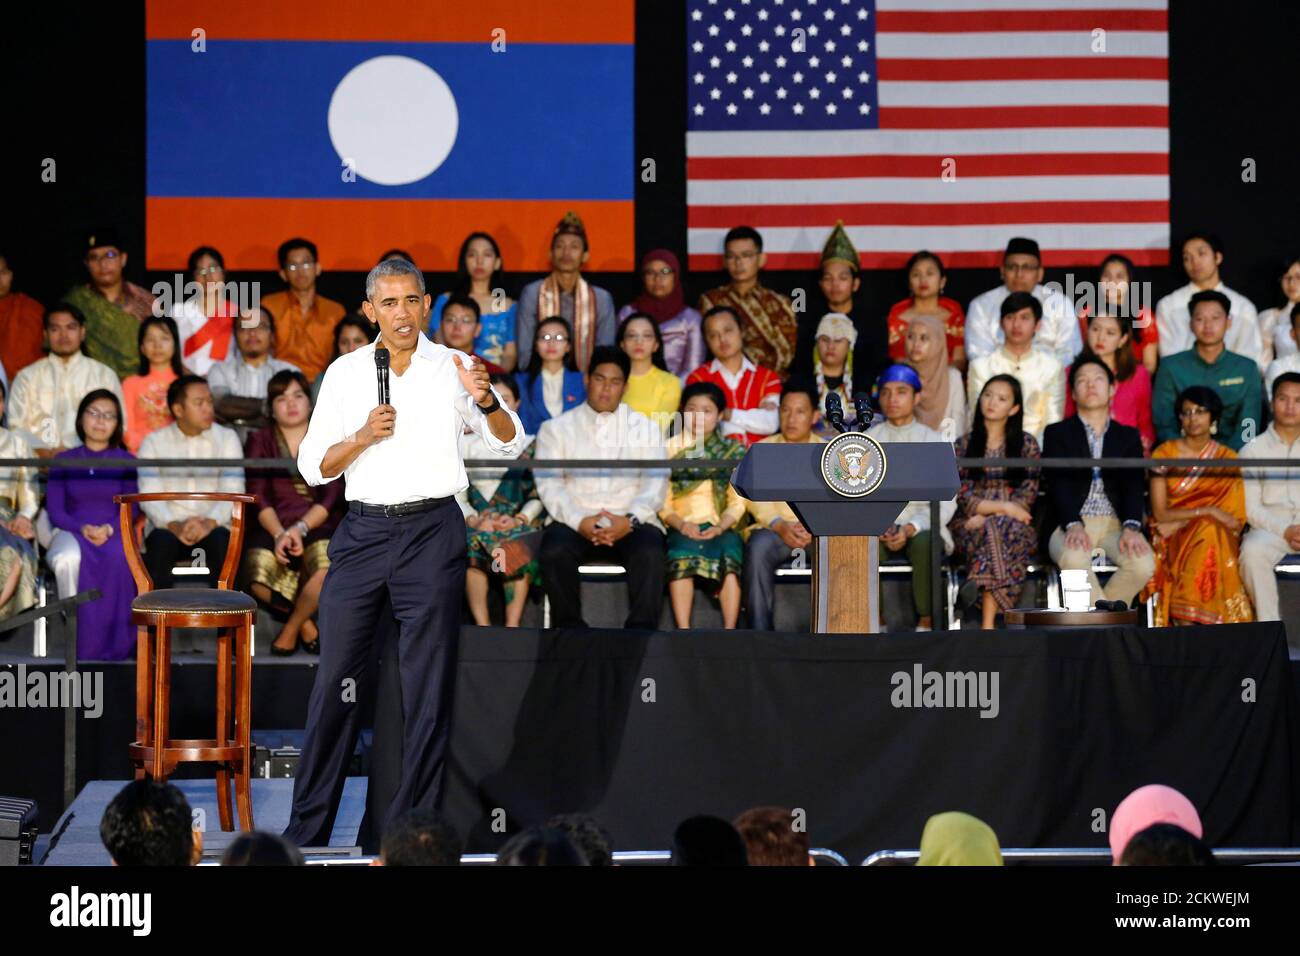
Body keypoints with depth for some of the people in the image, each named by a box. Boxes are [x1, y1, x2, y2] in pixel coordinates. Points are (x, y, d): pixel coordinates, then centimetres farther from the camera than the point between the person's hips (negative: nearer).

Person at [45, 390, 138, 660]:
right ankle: (74, 630, -32)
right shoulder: (63, 461, 13)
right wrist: (83, 529, -16)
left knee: (120, 557, -39)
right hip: (71, 532, 0)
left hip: (115, 534, 0)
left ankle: (114, 644, -34)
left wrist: (109, 529, -18)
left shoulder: (126, 462, 13)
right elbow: (55, 511, 4)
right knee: (69, 558, -40)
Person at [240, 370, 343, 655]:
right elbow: (258, 496, 3)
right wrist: (279, 534, -16)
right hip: (273, 527, 1)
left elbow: (331, 498, 2)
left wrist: (300, 529, -15)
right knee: (258, 580, -33)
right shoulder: (260, 441, 16)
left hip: (317, 525, 0)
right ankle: (306, 624, -2)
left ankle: (292, 627, -8)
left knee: (327, 569, -37)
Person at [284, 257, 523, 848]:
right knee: (335, 681, 2)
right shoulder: (345, 373, 8)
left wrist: (484, 401, -21)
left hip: (431, 532, -1)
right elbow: (313, 467, 7)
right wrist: (363, 436, -11)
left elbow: (511, 445, -1)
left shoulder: (451, 368, 3)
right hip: (363, 530, 1)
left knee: (428, 688, 0)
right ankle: (306, 830, 10)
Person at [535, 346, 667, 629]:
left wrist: (630, 519, -16)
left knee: (650, 552, -33)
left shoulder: (644, 428, 18)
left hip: (630, 523, 0)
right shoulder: (556, 429, 16)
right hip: (574, 521, 0)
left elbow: (656, 481, 4)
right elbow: (549, 484, 2)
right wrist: (579, 521, -17)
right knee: (555, 550, -33)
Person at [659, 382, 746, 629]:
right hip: (683, 528, -1)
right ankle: (683, 634, -40)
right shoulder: (670, 449, 14)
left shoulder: (733, 452, 15)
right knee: (682, 554, -34)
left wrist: (720, 527, -12)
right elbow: (662, 502, 7)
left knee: (731, 545, -33)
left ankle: (729, 633, -38)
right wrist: (681, 524, -12)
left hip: (719, 528, 1)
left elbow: (737, 502, 7)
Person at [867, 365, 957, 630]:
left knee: (924, 543, -37)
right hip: (876, 527, 1)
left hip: (920, 528, -1)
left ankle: (925, 621, -27)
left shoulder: (935, 442, 8)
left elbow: (945, 503, -1)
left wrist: (911, 529, -18)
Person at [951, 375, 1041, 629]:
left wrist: (986, 516, -12)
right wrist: (1004, 507, -13)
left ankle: (987, 623, -44)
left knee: (995, 529, -37)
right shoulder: (964, 445, 11)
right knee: (993, 532, -36)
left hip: (1015, 524, 0)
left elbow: (1027, 496, 2)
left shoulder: (1026, 445, 11)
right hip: (970, 525, 0)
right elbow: (962, 497, 1)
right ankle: (989, 624, -44)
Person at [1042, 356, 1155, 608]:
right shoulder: (1057, 434, 11)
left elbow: (1133, 486, 4)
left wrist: (1131, 527, -17)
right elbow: (1057, 485, -3)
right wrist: (1073, 526, -23)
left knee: (1143, 564, -30)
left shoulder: (1128, 436, 18)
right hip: (1072, 523, -2)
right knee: (1073, 559, -38)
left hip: (1116, 523, 2)